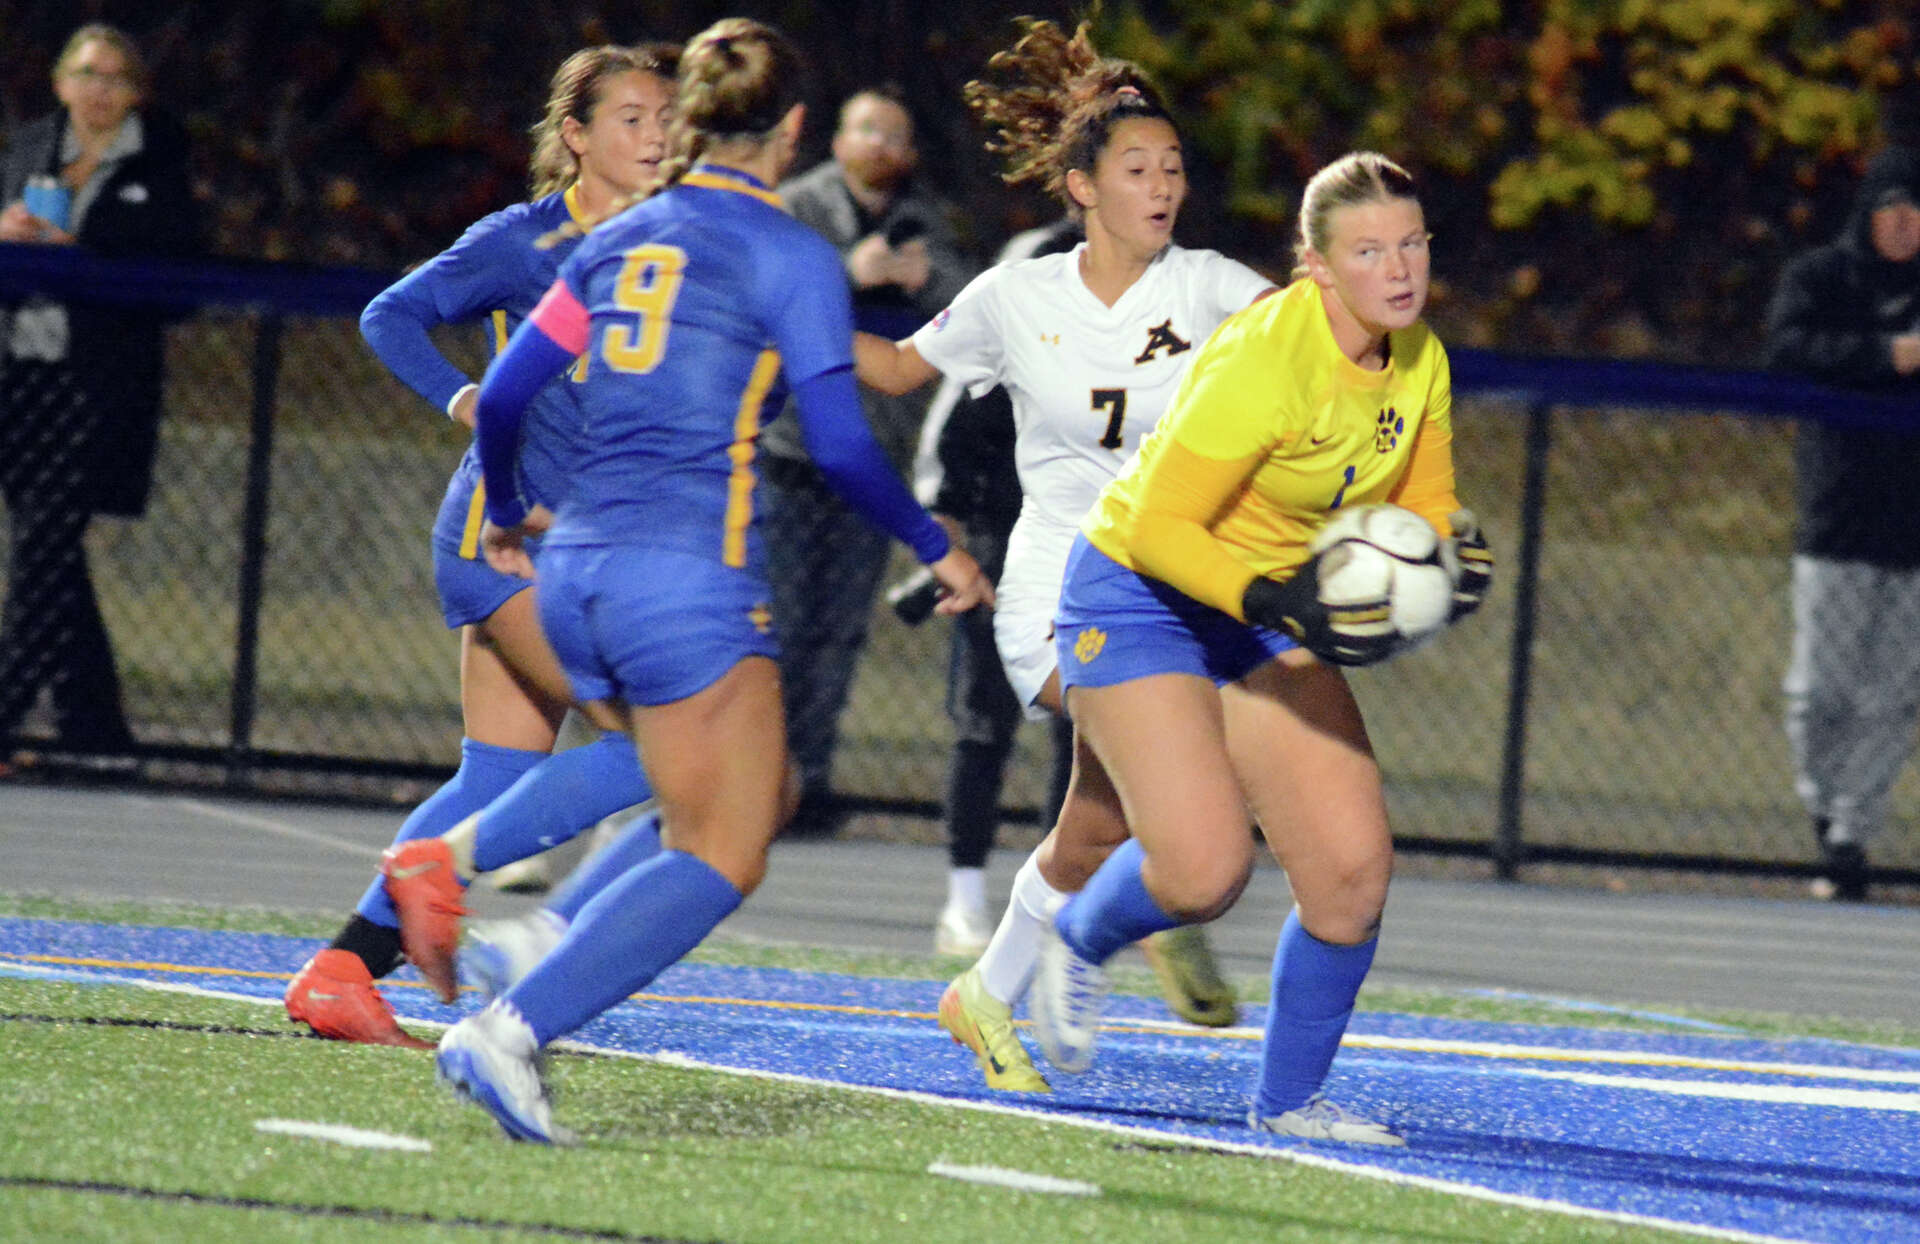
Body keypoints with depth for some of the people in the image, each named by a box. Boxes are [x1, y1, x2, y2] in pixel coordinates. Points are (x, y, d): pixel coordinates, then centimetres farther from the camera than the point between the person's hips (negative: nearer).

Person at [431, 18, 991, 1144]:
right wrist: (940, 549, 6)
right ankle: (510, 1027, -21)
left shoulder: (620, 240, 13)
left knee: (759, 798, 21)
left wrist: (509, 515, 31)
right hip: (693, 574, -7)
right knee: (726, 858, -4)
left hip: (576, 566, 7)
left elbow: (504, 396, 13)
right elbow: (841, 447, -8)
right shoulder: (790, 255, -4)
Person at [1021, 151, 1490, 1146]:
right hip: (1140, 595, -7)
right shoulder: (1262, 360, -28)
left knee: (1353, 865, -7)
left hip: (1270, 614, 7)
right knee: (1204, 866, -20)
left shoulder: (1418, 362, -4)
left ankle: (1289, 1099, 12)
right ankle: (1079, 942, 15)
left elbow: (1424, 504, 10)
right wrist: (1276, 602, -37)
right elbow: (1158, 523, -26)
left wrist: (1451, 558, -14)